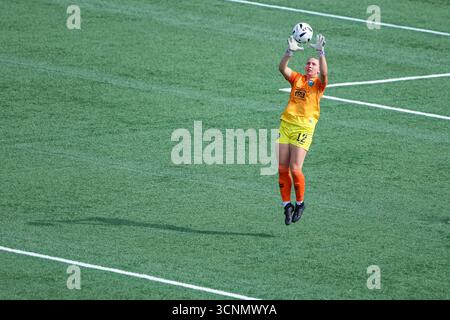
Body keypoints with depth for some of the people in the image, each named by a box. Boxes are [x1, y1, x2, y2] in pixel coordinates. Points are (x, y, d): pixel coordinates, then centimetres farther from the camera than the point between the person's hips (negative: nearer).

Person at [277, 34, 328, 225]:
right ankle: (287, 205, 11)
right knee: (282, 168, 0)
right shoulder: (296, 79, 12)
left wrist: (321, 53, -26)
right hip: (286, 124, 4)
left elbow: (324, 73, -19)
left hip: (304, 128, -4)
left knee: (295, 169, -11)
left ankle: (300, 203, 10)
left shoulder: (319, 84, 3)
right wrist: (290, 52, -18)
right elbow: (282, 68, -4)